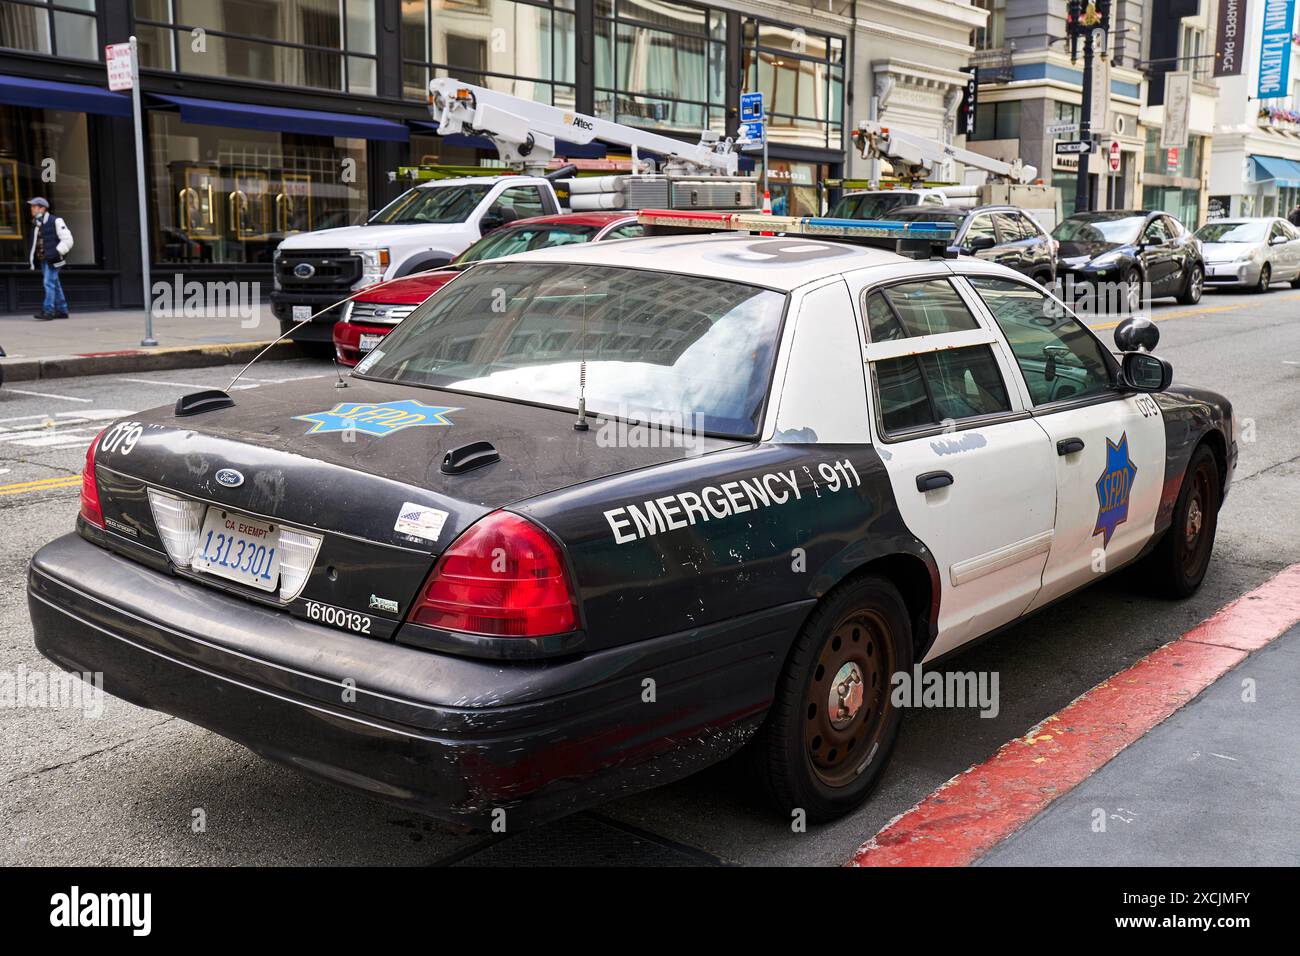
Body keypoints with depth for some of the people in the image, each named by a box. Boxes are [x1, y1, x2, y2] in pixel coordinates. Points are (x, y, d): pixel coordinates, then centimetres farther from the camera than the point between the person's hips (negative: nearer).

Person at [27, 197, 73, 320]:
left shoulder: (56, 221, -7)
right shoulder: (37, 224, 16)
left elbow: (67, 240, -12)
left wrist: (56, 253, -19)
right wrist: (32, 256, 11)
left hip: (53, 260, -8)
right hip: (43, 259, 8)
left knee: (49, 283, -15)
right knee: (54, 285, 10)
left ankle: (48, 310, -18)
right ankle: (62, 311, 15)